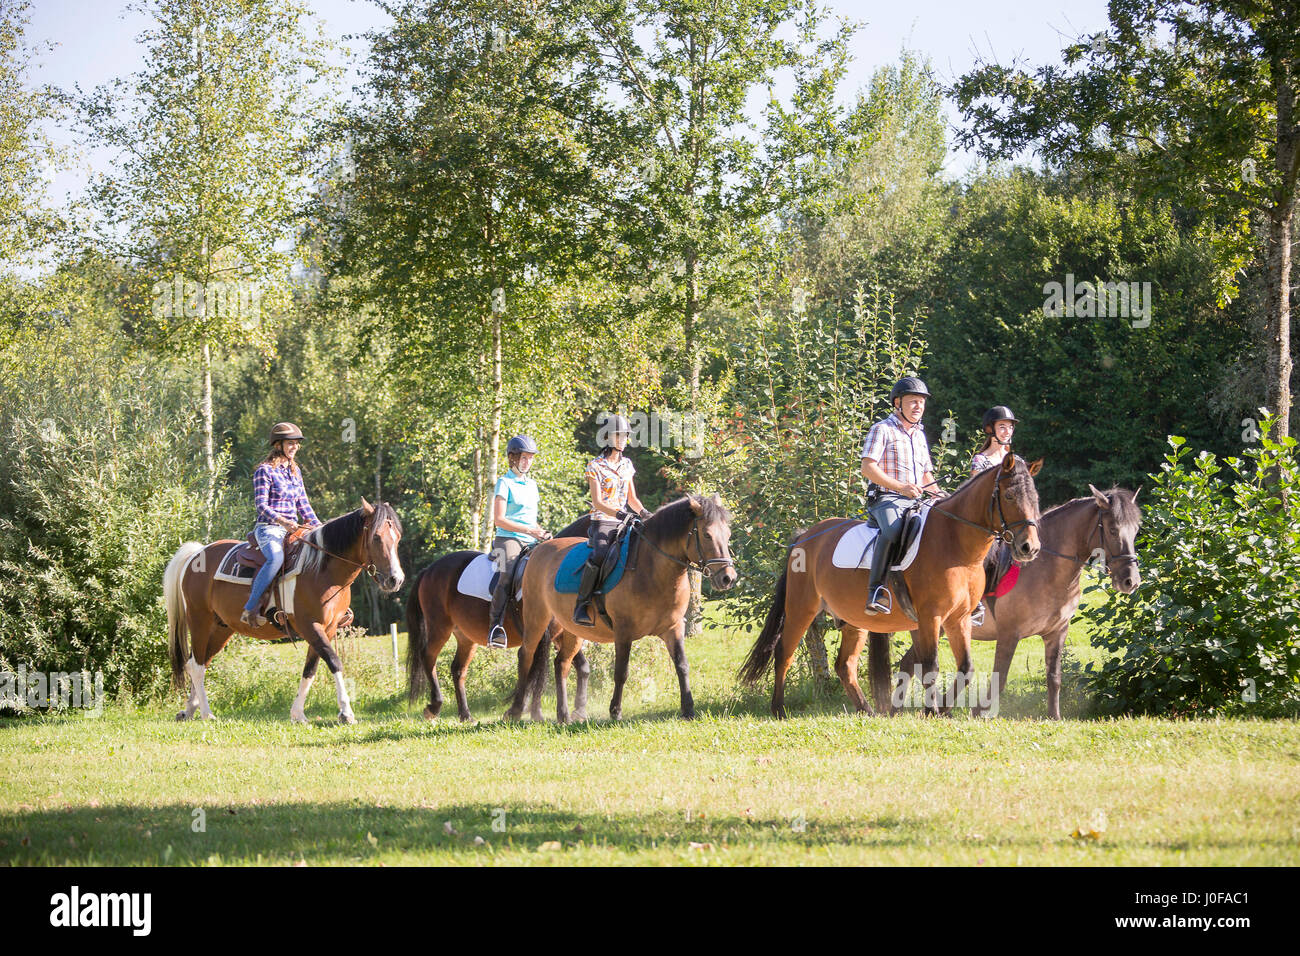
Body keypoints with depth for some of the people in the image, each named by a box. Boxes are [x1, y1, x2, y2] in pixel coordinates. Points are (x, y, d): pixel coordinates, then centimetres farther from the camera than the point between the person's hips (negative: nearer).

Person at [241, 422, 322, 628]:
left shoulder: (295, 471, 17)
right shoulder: (265, 471, -5)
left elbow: (303, 505, 22)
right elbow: (261, 505, -13)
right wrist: (282, 521, -27)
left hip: (291, 530, 8)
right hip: (268, 529, -8)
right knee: (276, 558, -37)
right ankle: (250, 610, -36)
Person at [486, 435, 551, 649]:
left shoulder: (532, 485, 23)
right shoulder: (504, 483, 0)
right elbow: (498, 519, -8)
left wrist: (541, 532, 9)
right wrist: (530, 530, -13)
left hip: (530, 542, 8)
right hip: (508, 538, -8)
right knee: (508, 575, -32)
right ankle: (496, 626, -37)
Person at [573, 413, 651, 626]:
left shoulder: (627, 464, 15)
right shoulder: (596, 466, -3)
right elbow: (597, 502, -11)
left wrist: (642, 511, -1)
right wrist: (618, 513, -26)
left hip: (623, 522, 6)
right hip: (602, 522, -6)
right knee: (599, 554, -34)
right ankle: (582, 605, -27)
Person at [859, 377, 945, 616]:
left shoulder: (919, 434, 24)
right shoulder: (882, 430, 0)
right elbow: (868, 468, -11)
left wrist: (939, 496, 10)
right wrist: (901, 487, -20)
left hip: (915, 501, 7)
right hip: (885, 499, -7)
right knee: (892, 530, -38)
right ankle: (876, 590, -41)